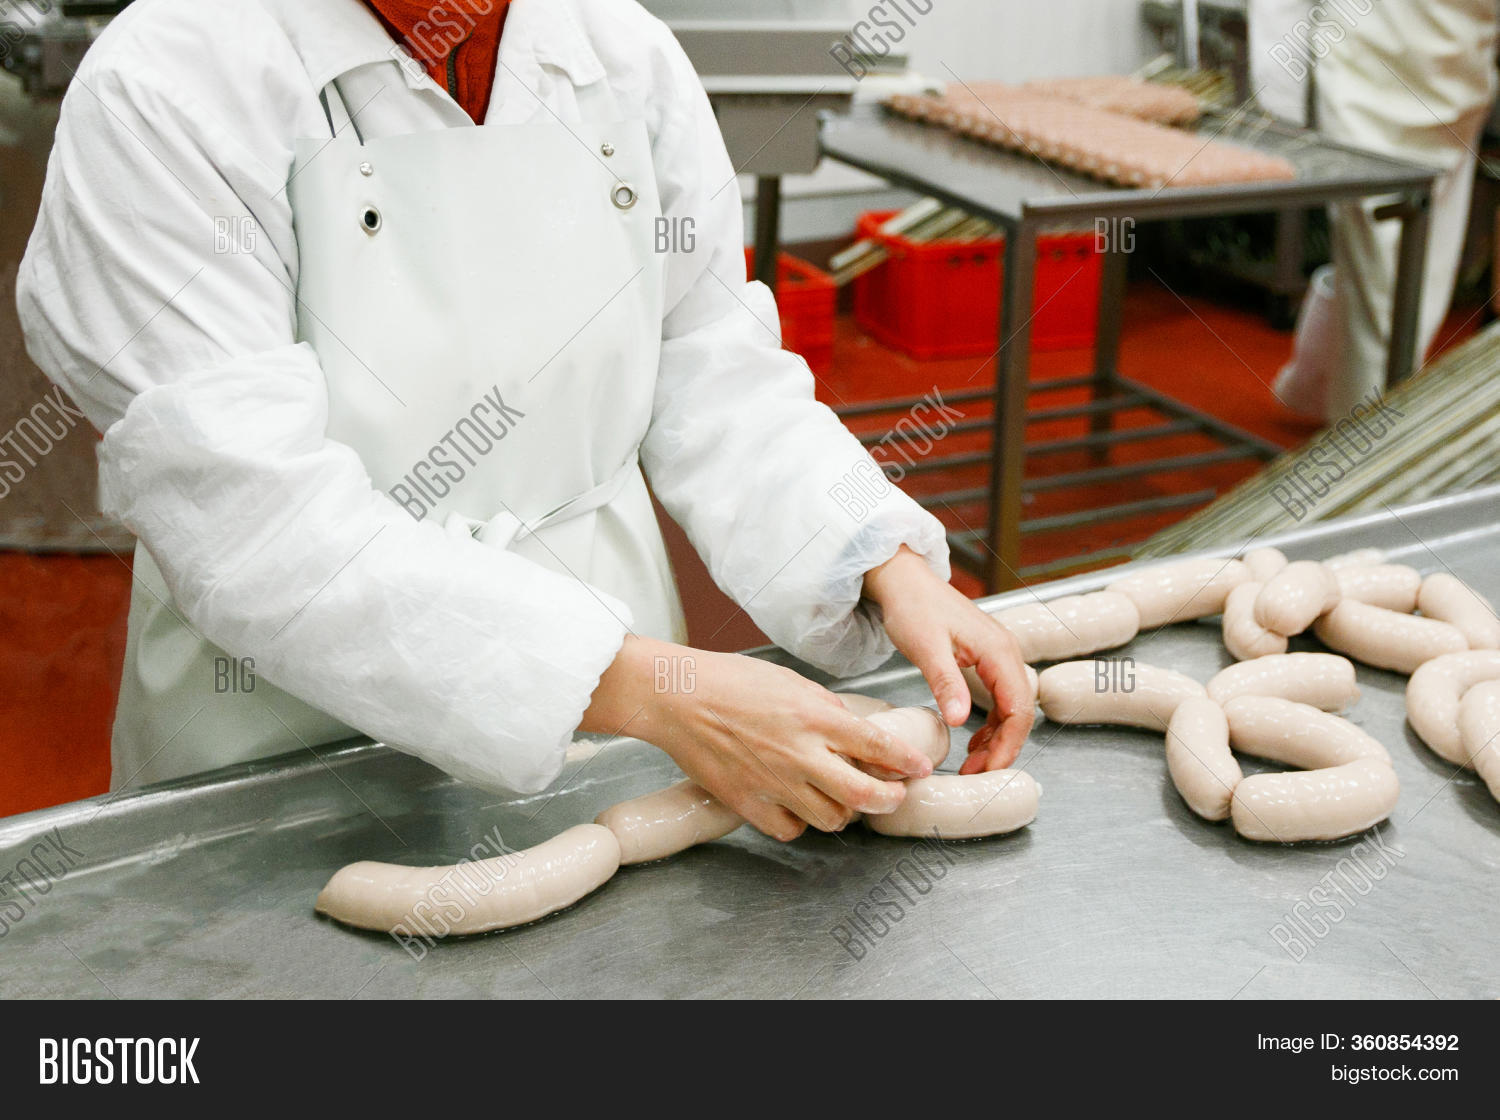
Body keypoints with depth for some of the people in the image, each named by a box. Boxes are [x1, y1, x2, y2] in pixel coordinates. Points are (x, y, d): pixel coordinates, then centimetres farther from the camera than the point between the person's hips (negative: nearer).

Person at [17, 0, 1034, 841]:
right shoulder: (165, 92, -20)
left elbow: (716, 382, 2)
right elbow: (255, 529, -28)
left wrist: (887, 565, -15)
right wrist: (651, 690, -33)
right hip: (299, 743, -4)